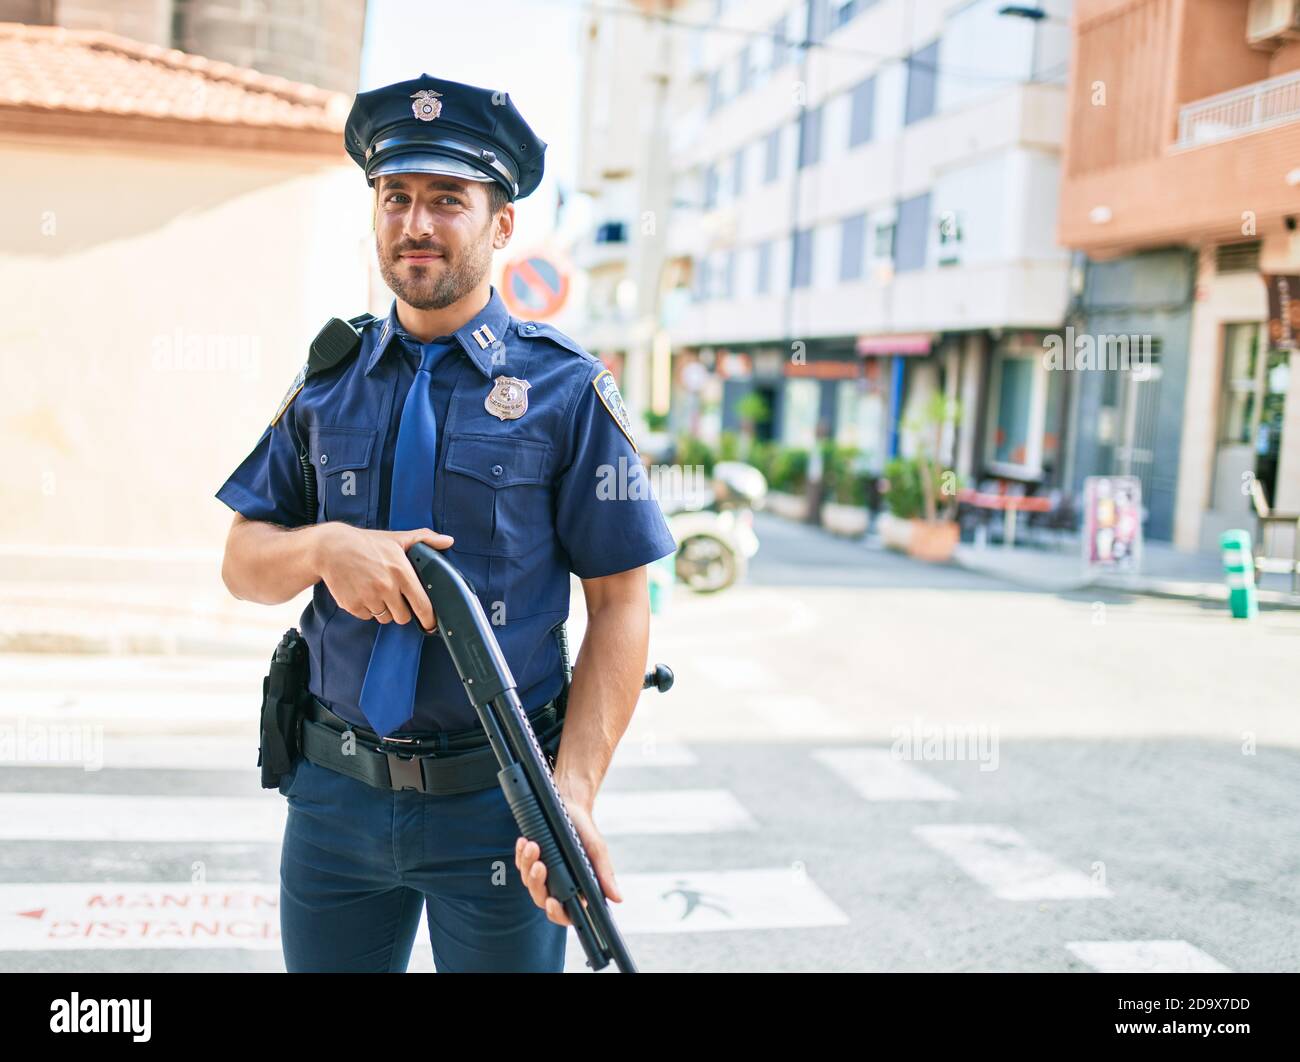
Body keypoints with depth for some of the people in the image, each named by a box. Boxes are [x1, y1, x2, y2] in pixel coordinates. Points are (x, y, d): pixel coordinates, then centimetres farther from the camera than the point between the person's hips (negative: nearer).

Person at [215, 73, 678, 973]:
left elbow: (621, 604, -8)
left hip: (495, 800, -3)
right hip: (334, 792, 4)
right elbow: (243, 564, 7)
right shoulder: (328, 378, 5)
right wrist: (326, 546, -16)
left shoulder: (568, 389, -6)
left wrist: (574, 794, -19)